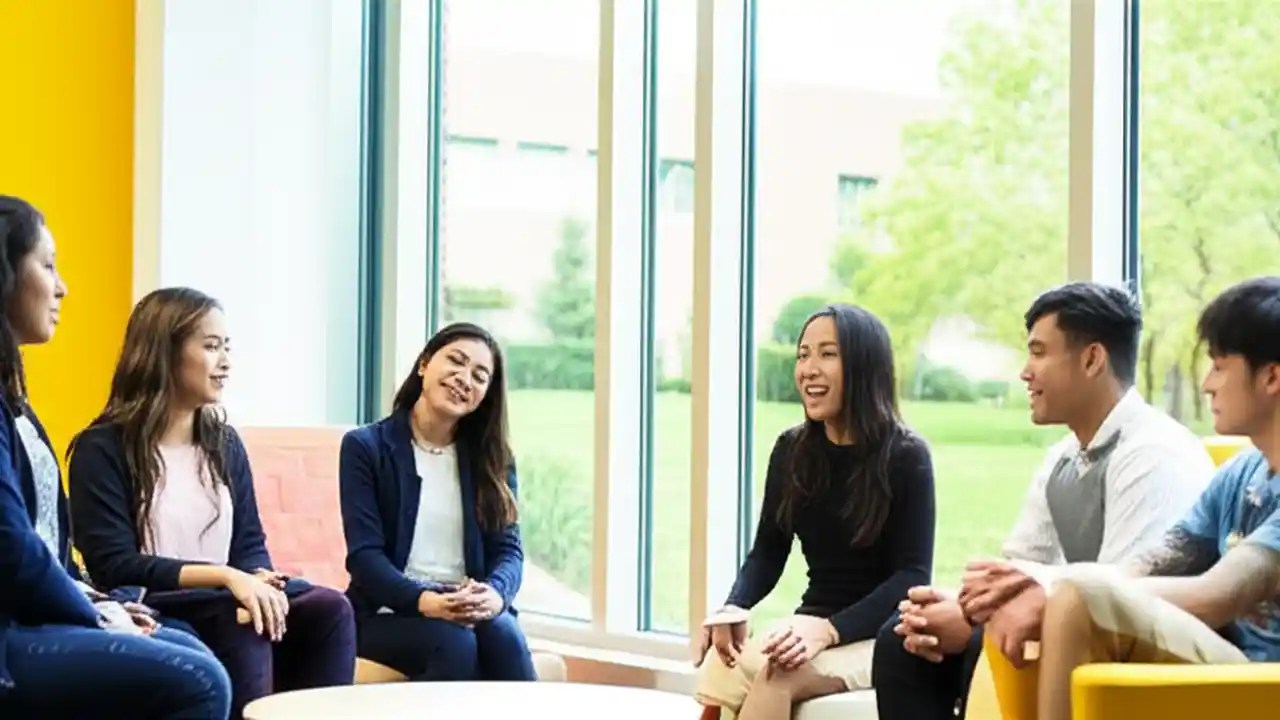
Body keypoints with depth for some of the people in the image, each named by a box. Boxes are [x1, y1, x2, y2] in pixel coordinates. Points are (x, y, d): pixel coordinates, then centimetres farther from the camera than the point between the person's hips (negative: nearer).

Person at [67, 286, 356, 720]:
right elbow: (112, 567, -12)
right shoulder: (103, 448, -3)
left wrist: (257, 581, -15)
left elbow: (250, 545, 11)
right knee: (240, 620, -35)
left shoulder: (225, 443, 16)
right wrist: (225, 576, -22)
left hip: (224, 606, 5)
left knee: (329, 609, -23)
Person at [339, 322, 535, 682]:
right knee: (455, 643, -34)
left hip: (475, 611, 3)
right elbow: (364, 554, -7)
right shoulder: (365, 447, 2)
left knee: (503, 635, -32)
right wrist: (425, 601, -25)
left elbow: (508, 547, 4)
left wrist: (495, 594, -21)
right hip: (390, 613, -2)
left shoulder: (492, 459, 13)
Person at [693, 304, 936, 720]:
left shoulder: (906, 457, -5)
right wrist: (733, 608, -12)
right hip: (813, 629, 4)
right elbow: (768, 552, 12)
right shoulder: (791, 450, 9)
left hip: (879, 637, -4)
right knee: (718, 668, -30)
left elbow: (913, 575, -10)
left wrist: (830, 629, -25)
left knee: (775, 673, -36)